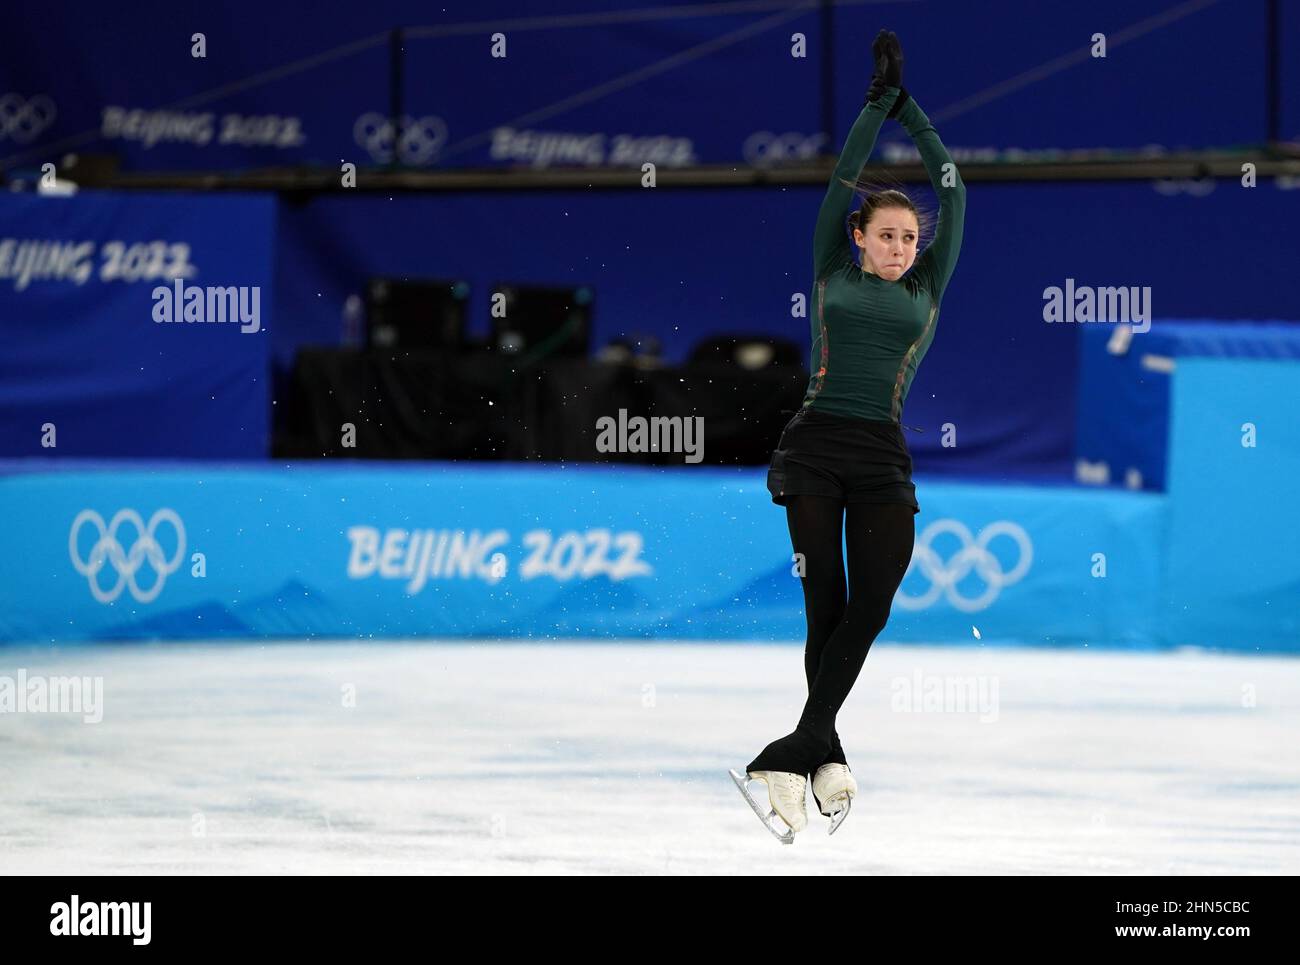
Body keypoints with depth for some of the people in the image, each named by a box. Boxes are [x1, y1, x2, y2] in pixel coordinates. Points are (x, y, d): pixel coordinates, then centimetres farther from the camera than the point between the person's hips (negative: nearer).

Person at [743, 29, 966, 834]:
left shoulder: (927, 288, 13)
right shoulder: (834, 274, 11)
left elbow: (953, 191, 12)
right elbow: (843, 179, 6)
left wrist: (910, 106, 13)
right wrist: (880, 101, 6)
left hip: (883, 458, 1)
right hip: (814, 447, -1)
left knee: (871, 606, -13)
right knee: (825, 605, -4)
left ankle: (792, 754, -14)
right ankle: (825, 755, 1)